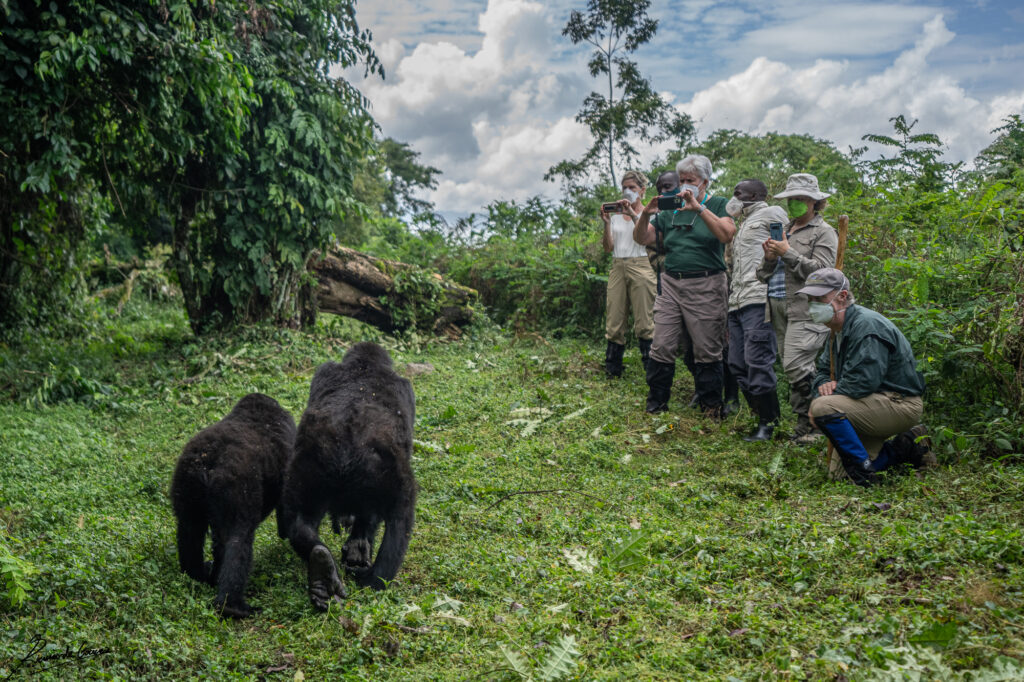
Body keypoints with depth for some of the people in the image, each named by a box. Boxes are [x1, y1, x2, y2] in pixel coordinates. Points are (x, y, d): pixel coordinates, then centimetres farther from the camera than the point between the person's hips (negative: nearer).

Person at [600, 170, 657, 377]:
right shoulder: (616, 215, 16)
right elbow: (608, 248, 9)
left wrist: (633, 214, -18)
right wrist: (606, 223, -4)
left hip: (640, 266, -4)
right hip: (617, 267, 4)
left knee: (644, 321, -7)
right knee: (614, 321, 2)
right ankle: (612, 369, 8)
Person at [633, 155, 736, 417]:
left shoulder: (718, 205, 4)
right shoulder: (671, 210, 16)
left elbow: (727, 234, -16)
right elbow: (641, 238, 11)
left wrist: (698, 208, -23)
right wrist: (646, 214, -8)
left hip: (705, 287, -4)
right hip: (671, 284, 4)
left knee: (707, 351, 1)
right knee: (661, 346, 0)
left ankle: (711, 405, 14)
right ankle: (656, 402, 12)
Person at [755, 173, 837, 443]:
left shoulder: (824, 232, 1)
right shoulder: (783, 231, 23)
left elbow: (822, 270, -14)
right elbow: (763, 275, 20)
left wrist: (787, 253, -13)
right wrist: (769, 258, -1)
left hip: (807, 310, -7)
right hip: (779, 308, 7)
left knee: (796, 365, -18)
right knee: (792, 367, 6)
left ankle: (810, 423, -6)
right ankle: (806, 421, 13)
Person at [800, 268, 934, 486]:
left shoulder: (867, 326, -20)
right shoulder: (838, 330, 10)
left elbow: (862, 382, -28)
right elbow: (823, 369, 18)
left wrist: (825, 398, -16)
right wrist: (824, 384, -7)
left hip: (900, 405, -10)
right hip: (877, 403, 10)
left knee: (823, 408, -29)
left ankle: (862, 470, -18)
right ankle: (905, 448, 18)